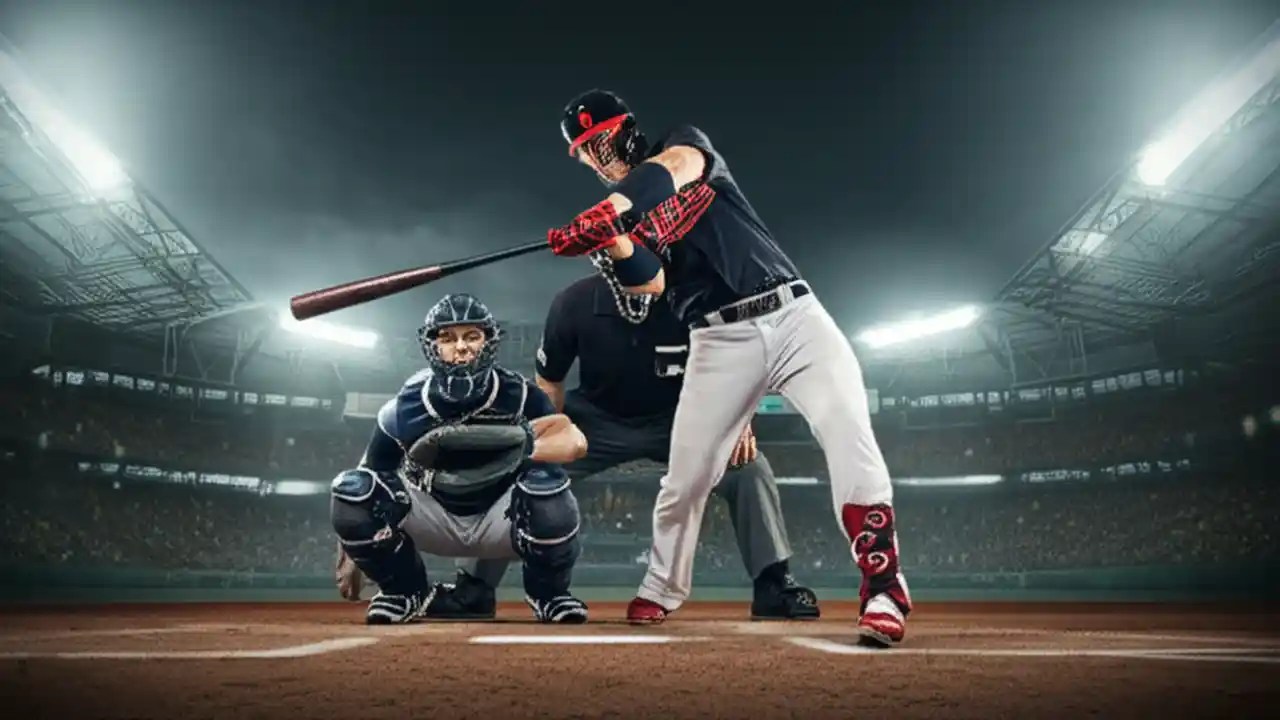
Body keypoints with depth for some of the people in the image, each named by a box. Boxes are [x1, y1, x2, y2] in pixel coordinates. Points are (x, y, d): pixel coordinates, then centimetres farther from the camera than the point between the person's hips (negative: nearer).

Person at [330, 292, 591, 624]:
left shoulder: (517, 394, -19)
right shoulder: (405, 408, -15)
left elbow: (575, 442, -33)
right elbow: (370, 475, -5)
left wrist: (526, 445, -51)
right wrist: (349, 557, -1)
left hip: (499, 523, -2)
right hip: (435, 520, 2)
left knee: (545, 483, -35)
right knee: (353, 487, -22)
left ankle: (549, 594, -4)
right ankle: (405, 593, 4)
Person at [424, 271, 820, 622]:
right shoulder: (573, 303, -21)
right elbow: (548, 383, -7)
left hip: (678, 420, 0)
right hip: (596, 420, 1)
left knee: (750, 466, -21)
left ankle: (775, 587, -4)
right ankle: (473, 588, 7)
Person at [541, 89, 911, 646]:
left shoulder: (688, 143, 7)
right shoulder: (612, 215, 13)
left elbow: (673, 168, -19)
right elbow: (649, 283, -5)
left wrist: (614, 209, -37)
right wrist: (612, 244, -26)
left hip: (793, 314, -2)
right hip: (720, 343, 3)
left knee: (851, 439, -20)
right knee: (685, 478, 3)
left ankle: (882, 593, -10)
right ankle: (661, 590, 28)